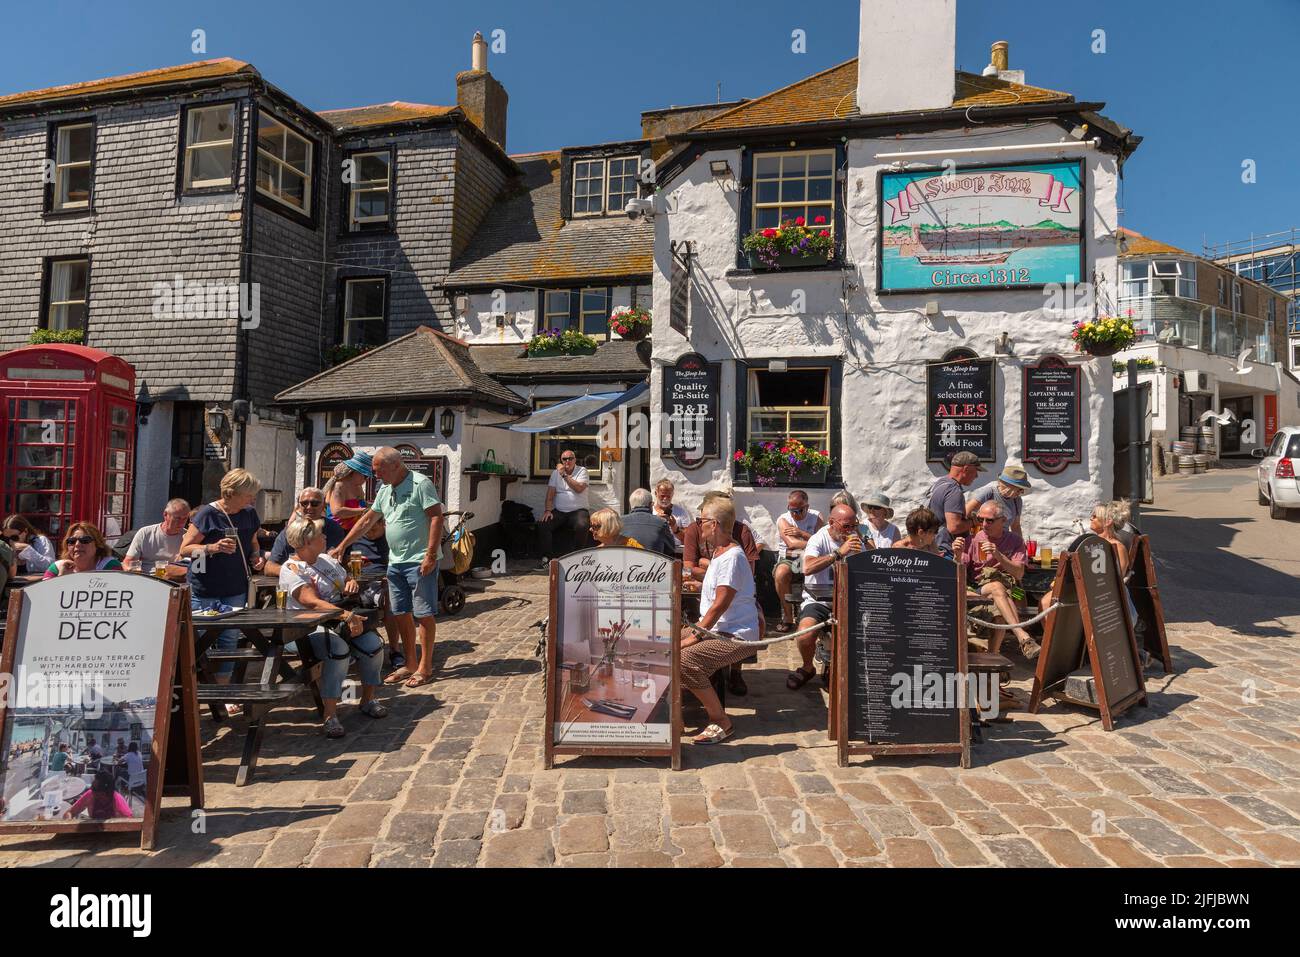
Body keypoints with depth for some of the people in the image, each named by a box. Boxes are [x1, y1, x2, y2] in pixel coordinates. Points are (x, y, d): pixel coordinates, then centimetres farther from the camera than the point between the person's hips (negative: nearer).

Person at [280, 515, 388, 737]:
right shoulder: (291, 569, -9)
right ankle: (330, 716, -27)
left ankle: (367, 700, 3)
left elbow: (347, 580, 28)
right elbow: (314, 603, -23)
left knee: (374, 645, -18)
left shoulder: (326, 558, 15)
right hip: (310, 629, -6)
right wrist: (348, 616, -34)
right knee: (339, 650, -36)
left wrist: (352, 582, 1)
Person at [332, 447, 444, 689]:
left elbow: (437, 517, -17)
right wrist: (342, 547, 20)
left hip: (420, 561, -8)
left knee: (423, 613, -2)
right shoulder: (384, 491, 15)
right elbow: (367, 520, 21)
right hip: (395, 561, 9)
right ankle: (410, 664, 24)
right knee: (400, 614, 12)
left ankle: (425, 667, 7)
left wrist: (431, 554, -21)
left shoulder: (420, 484, -11)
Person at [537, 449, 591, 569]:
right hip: (559, 511, 3)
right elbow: (550, 493, 4)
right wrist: (548, 510, -10)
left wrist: (564, 475, -17)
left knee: (582, 526, -34)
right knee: (543, 526, -22)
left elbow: (579, 489, -16)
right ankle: (547, 559, -17)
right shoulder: (556, 473, 12)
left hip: (578, 510, -3)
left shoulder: (582, 471, 2)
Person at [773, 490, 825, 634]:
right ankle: (788, 617, -18)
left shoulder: (816, 517, 6)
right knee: (780, 574, -34)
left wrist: (802, 533, -15)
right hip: (788, 558, -1)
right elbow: (791, 543, -18)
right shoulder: (783, 519, -1)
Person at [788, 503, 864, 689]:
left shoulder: (855, 540, 8)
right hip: (818, 600, -4)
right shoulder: (818, 540, -7)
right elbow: (808, 568, -27)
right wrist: (839, 553, -28)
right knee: (805, 636, -29)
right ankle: (807, 668, 8)